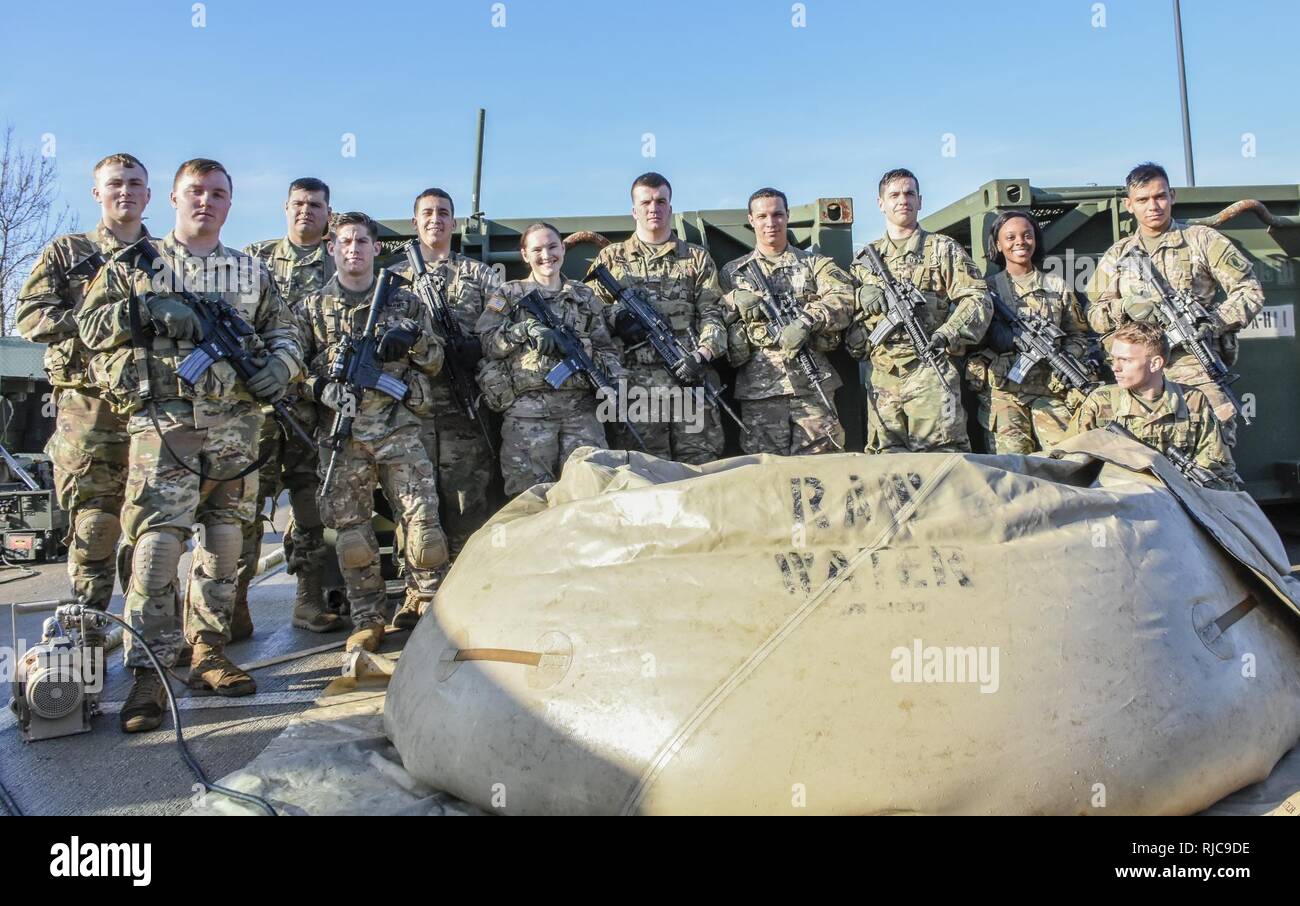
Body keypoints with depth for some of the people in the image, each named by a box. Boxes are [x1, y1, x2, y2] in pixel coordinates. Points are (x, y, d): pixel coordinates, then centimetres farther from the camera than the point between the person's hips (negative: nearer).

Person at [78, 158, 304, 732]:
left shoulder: (252, 273, 18)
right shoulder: (133, 265, 12)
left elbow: (284, 331, 17)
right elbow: (89, 325, 5)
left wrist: (279, 365, -4)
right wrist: (145, 311, -12)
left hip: (235, 425, 3)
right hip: (162, 422, -3)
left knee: (224, 541, 7)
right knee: (157, 544, -12)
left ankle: (209, 653, 19)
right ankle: (149, 672, -5)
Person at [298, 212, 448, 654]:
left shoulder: (405, 301, 11)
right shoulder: (313, 306, 11)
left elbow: (435, 360, 13)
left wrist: (412, 339, -8)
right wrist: (322, 385, -10)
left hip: (399, 427, 0)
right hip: (340, 434, 1)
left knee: (422, 518, -6)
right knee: (350, 527, 3)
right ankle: (367, 620, 14)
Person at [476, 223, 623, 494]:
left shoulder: (585, 296, 18)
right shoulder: (508, 295, 11)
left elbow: (604, 348, 16)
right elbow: (487, 341, 0)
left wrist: (612, 381, -2)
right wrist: (526, 329, -15)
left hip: (582, 406, 2)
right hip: (528, 408, -2)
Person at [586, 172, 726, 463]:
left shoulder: (697, 259, 16)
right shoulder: (610, 258, 16)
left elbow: (712, 314, 7)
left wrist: (703, 354, -10)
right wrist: (615, 318, -8)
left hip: (690, 375, 1)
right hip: (636, 380, 0)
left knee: (701, 465, -3)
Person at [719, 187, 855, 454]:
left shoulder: (814, 263, 13)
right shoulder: (732, 272, 17)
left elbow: (844, 298, -4)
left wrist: (807, 320, -19)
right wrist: (734, 303, -7)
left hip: (813, 384, 0)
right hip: (758, 389, 1)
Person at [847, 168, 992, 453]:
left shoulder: (943, 248, 10)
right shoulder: (864, 258, 19)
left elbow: (978, 299, 1)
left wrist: (947, 335, -16)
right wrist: (860, 296, -4)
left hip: (929, 370, -3)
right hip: (880, 376, 3)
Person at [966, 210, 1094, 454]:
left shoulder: (1058, 287, 18)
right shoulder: (987, 288, 12)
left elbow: (1077, 335, 18)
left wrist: (1068, 360, -3)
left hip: (1051, 390, 2)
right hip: (1002, 390, -1)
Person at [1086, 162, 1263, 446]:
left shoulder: (1203, 240, 9)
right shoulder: (1116, 256, 15)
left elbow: (1250, 291, 6)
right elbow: (1095, 314, 12)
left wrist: (1212, 323, -9)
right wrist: (1125, 307, -9)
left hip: (1195, 368, -2)